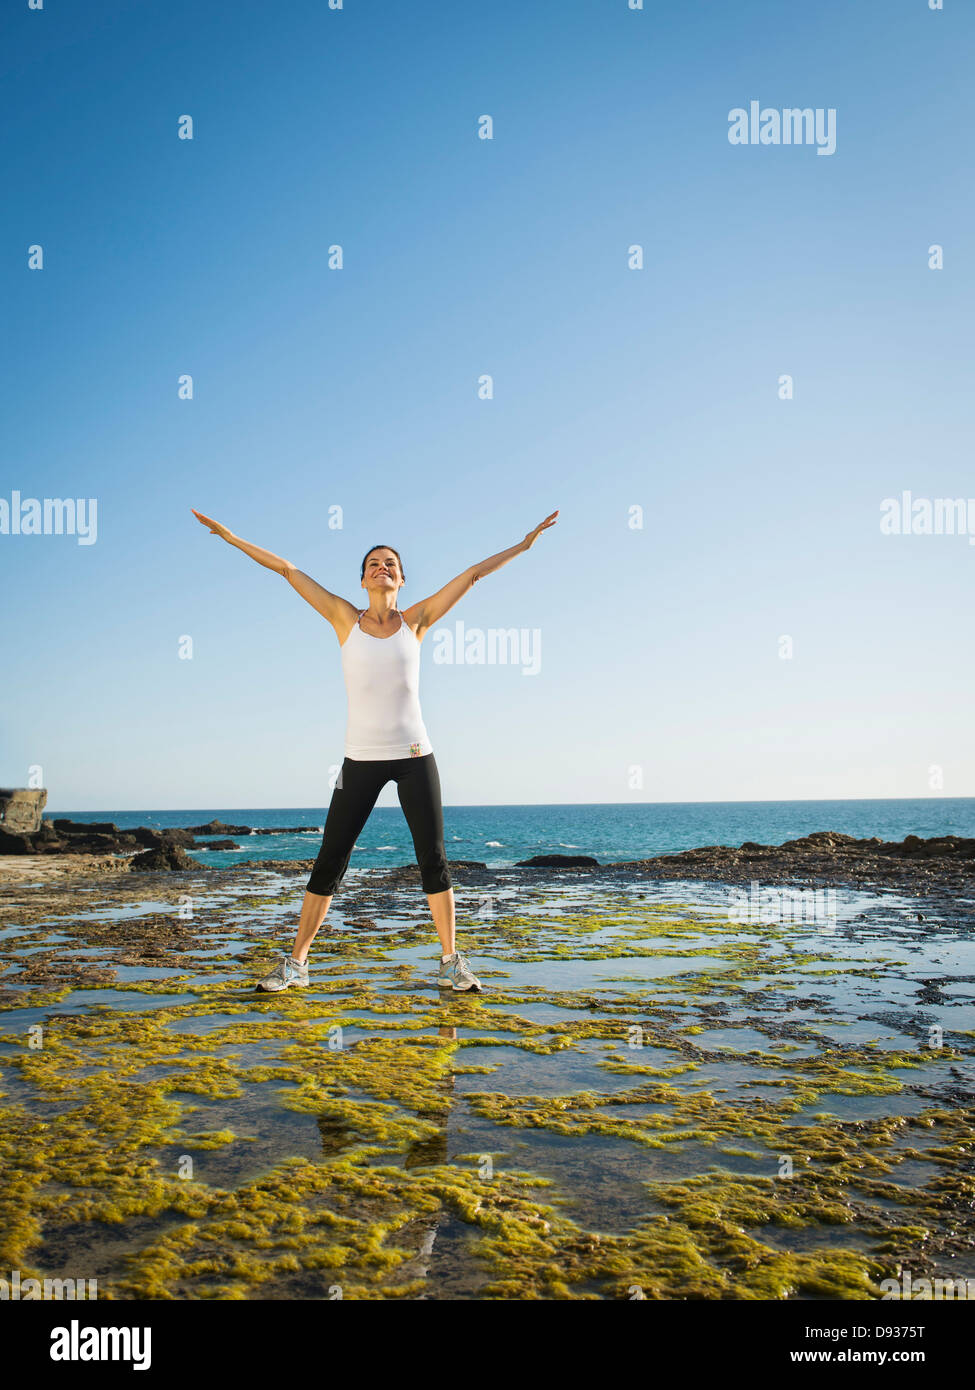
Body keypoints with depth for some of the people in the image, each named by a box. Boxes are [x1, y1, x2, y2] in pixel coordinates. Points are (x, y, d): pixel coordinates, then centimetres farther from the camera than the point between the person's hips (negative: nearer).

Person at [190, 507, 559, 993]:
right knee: (329, 862, 2)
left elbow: (473, 574, 7)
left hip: (414, 756, 1)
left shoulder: (415, 620, 5)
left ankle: (451, 961, 17)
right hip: (361, 760, 0)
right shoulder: (345, 619, 4)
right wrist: (230, 537, 8)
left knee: (433, 860, 4)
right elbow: (286, 569, 5)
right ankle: (295, 963, 15)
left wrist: (523, 545, 11)